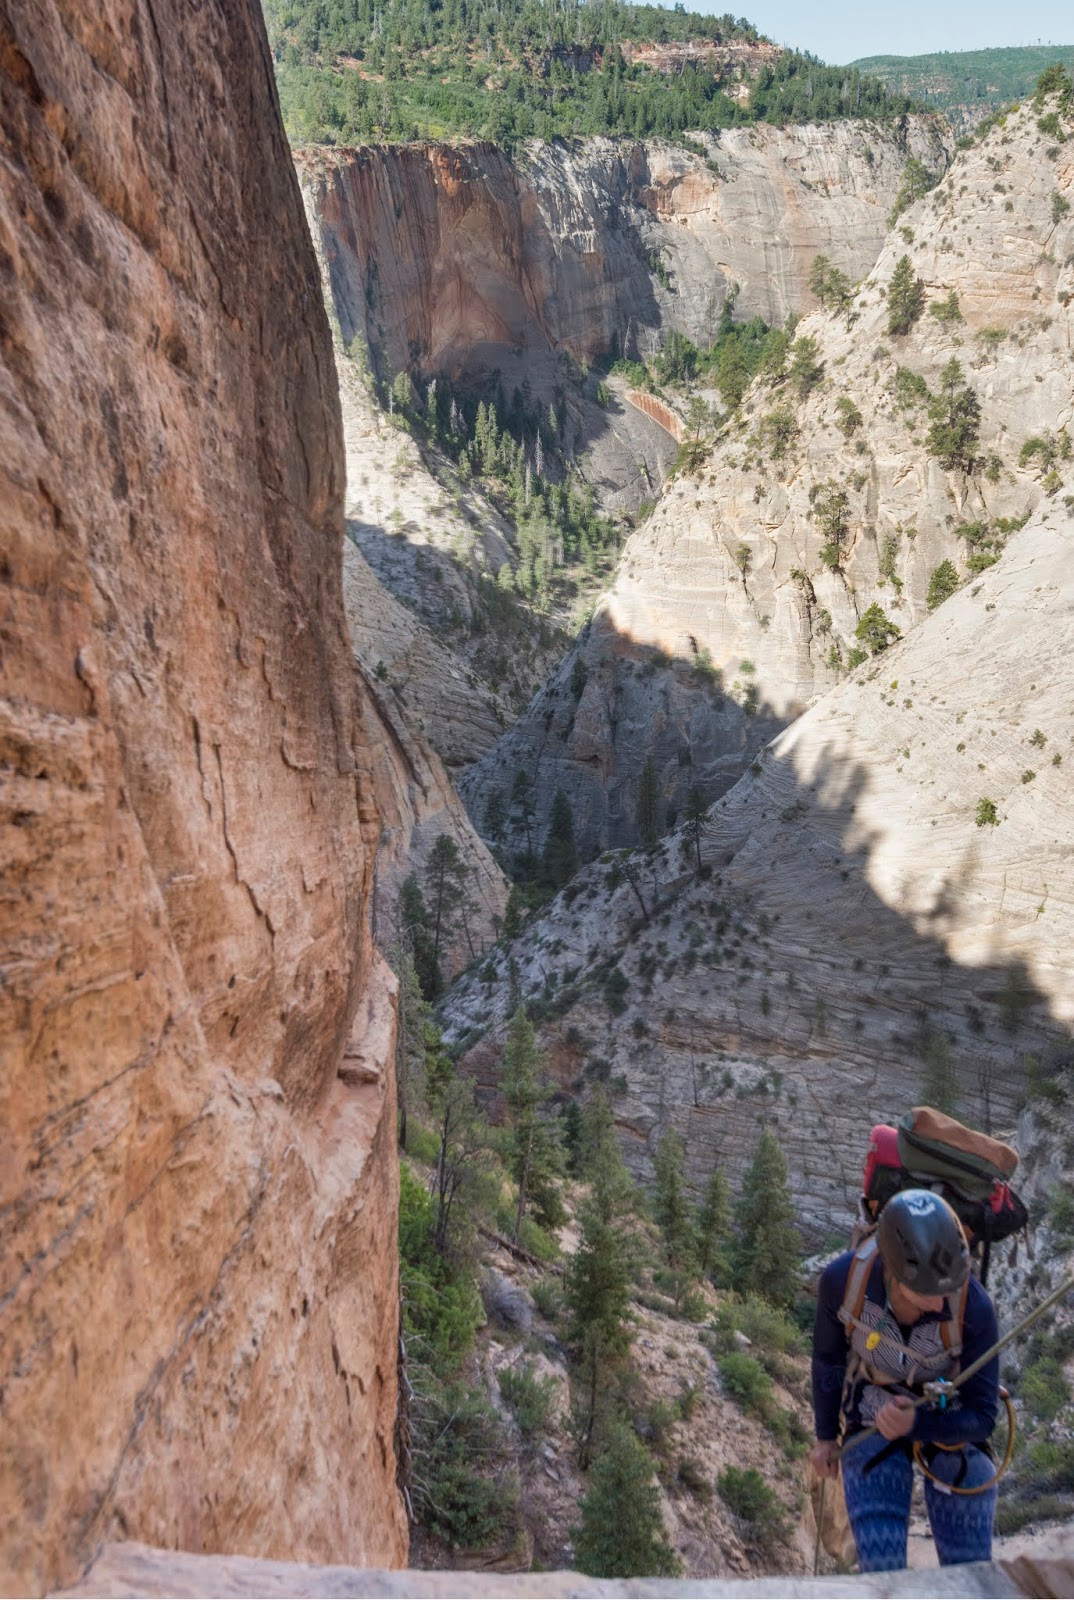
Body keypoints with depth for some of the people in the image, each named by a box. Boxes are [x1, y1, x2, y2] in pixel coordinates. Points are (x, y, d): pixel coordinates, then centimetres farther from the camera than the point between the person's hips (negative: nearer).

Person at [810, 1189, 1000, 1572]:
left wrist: (915, 1424, -38)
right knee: (881, 1566, -11)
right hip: (871, 1425, 0)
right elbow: (828, 1359, -8)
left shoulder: (974, 1307, -33)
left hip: (951, 1423, 0)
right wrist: (825, 1435, 7)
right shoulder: (842, 1279, -30)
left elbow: (982, 1417, -19)